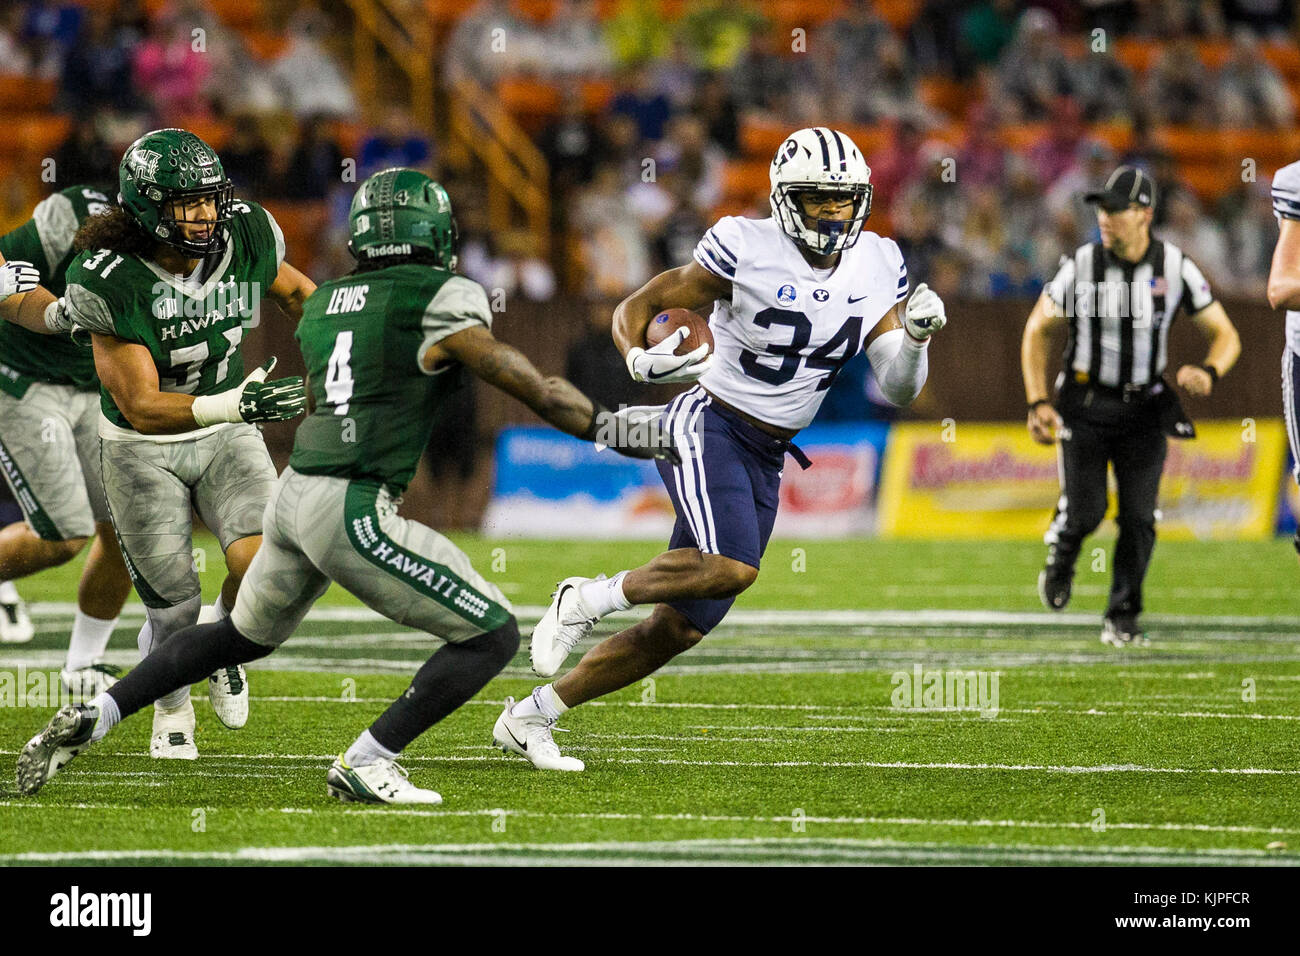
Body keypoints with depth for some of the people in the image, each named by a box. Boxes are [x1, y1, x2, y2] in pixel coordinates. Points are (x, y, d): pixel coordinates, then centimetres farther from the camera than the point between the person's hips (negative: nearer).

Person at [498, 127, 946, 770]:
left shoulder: (878, 269, 2)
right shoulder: (746, 252, -14)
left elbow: (897, 389, 2)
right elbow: (635, 307, -7)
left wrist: (916, 337, -18)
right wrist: (641, 360, -28)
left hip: (766, 458, 6)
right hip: (706, 428, -6)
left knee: (682, 627, 5)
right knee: (732, 566, -33)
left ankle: (530, 717, 17)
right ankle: (588, 599, -9)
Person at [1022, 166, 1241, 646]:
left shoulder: (1175, 268, -10)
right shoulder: (1081, 266, -12)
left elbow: (1225, 335, -2)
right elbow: (1037, 332, 1)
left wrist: (1208, 373, -24)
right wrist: (1039, 403, -8)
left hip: (1144, 408, 1)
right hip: (1086, 404, -1)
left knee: (1139, 517, -6)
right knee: (1085, 510, -11)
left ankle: (1122, 619, 11)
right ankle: (1060, 557, 25)